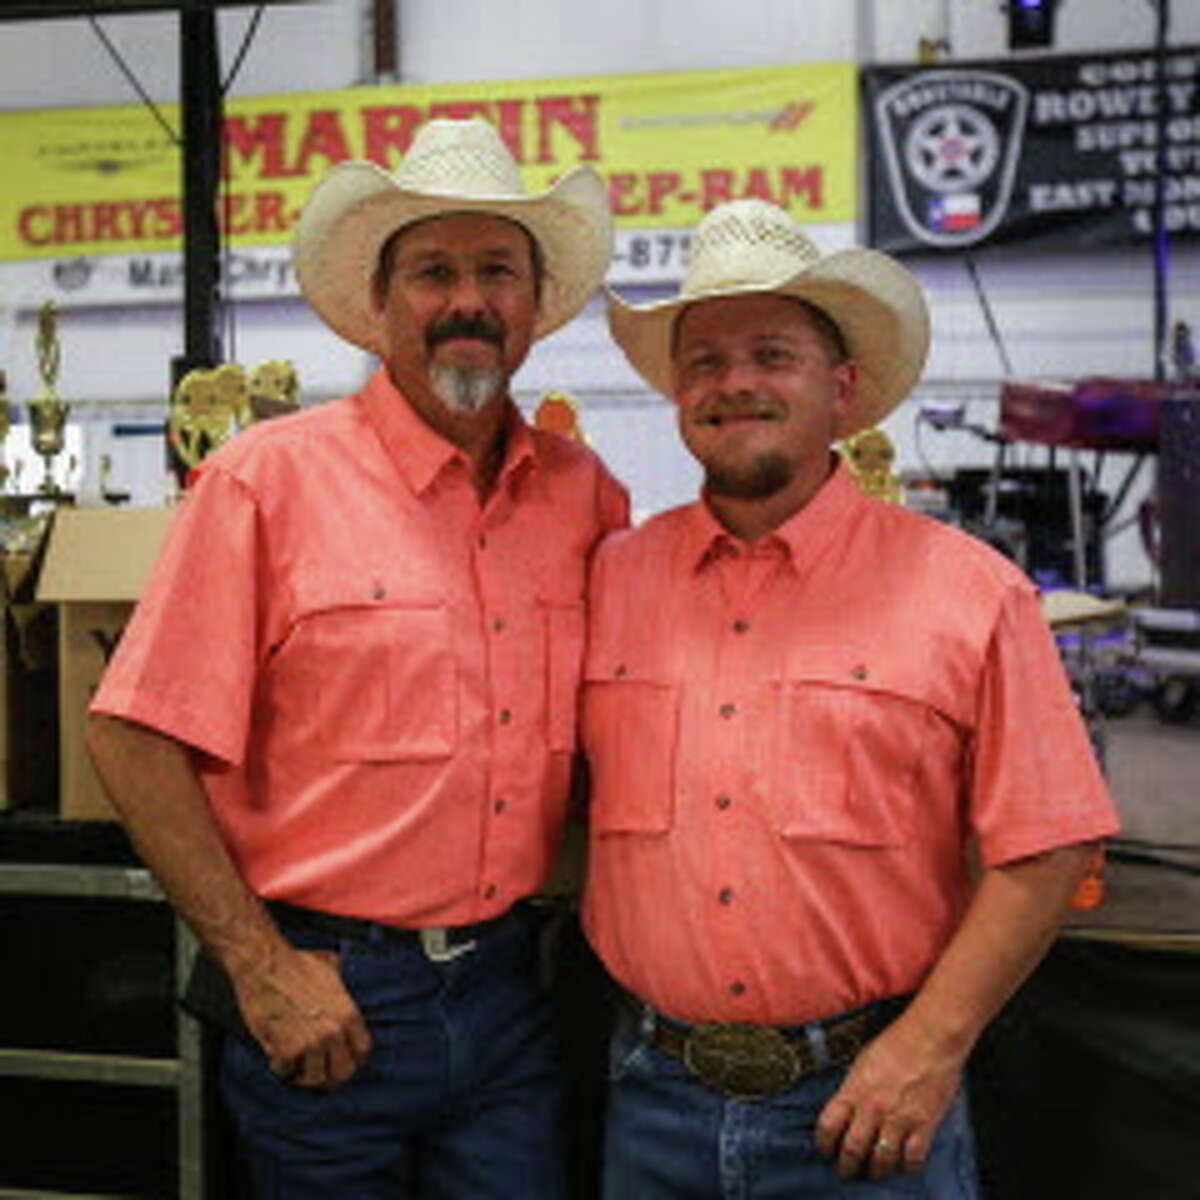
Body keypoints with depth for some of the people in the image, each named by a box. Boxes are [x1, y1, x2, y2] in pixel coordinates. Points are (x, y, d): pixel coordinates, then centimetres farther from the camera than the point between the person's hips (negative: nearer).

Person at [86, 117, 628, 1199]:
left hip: (507, 988, 4)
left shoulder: (586, 495, 3)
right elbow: (138, 742, -11)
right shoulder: (268, 479, -10)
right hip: (327, 996, -3)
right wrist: (262, 970, -11)